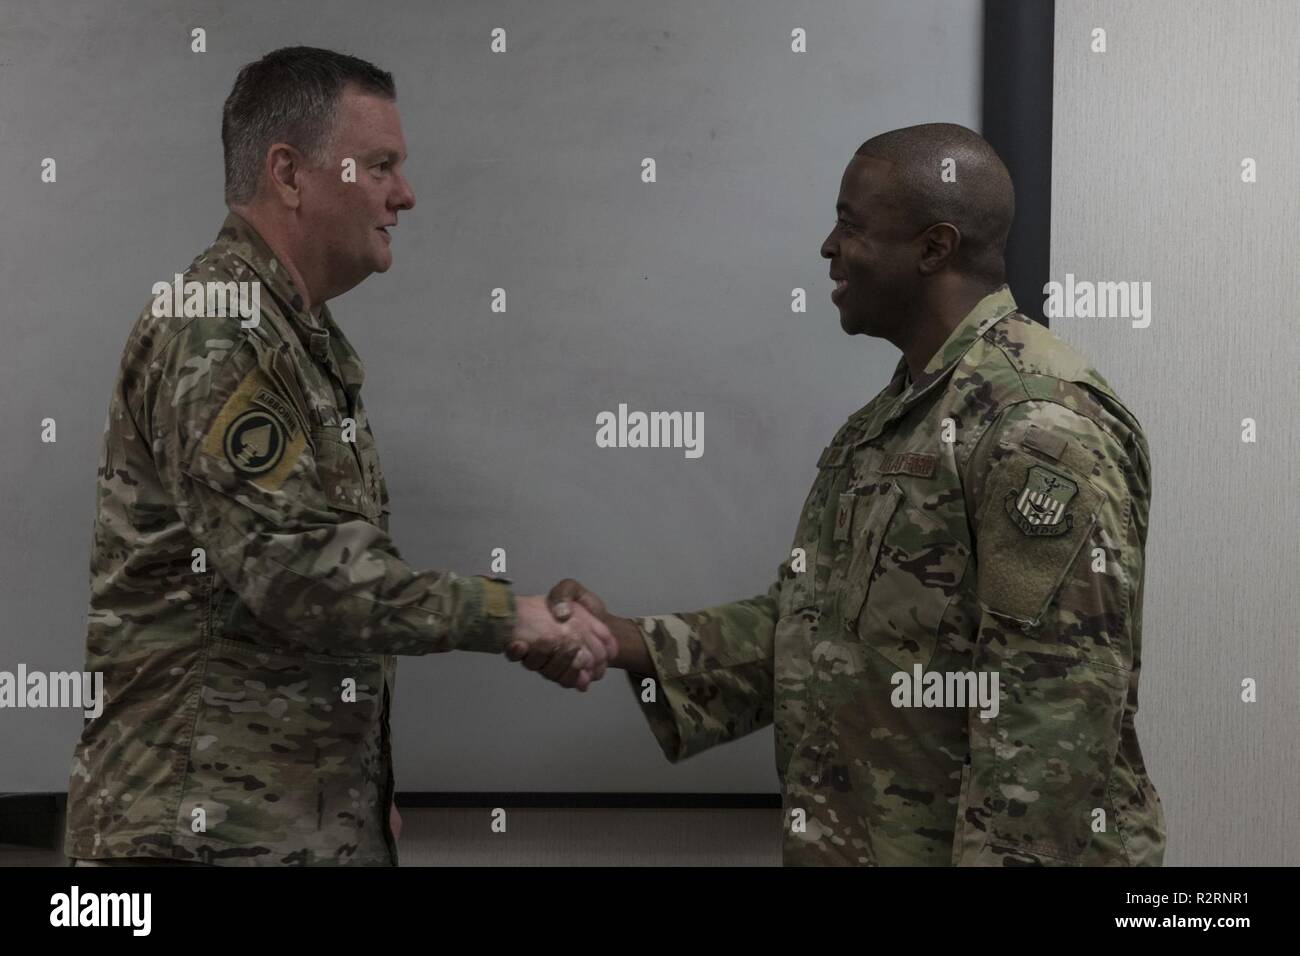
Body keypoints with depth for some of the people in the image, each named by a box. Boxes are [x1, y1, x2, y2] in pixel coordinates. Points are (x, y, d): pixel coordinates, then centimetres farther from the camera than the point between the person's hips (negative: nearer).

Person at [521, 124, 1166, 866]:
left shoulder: (1040, 425, -19)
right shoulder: (897, 415, 11)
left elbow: (1056, 711, -23)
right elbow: (817, 623, 9)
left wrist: (1002, 857, -23)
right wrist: (624, 643, 0)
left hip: (977, 848, -9)